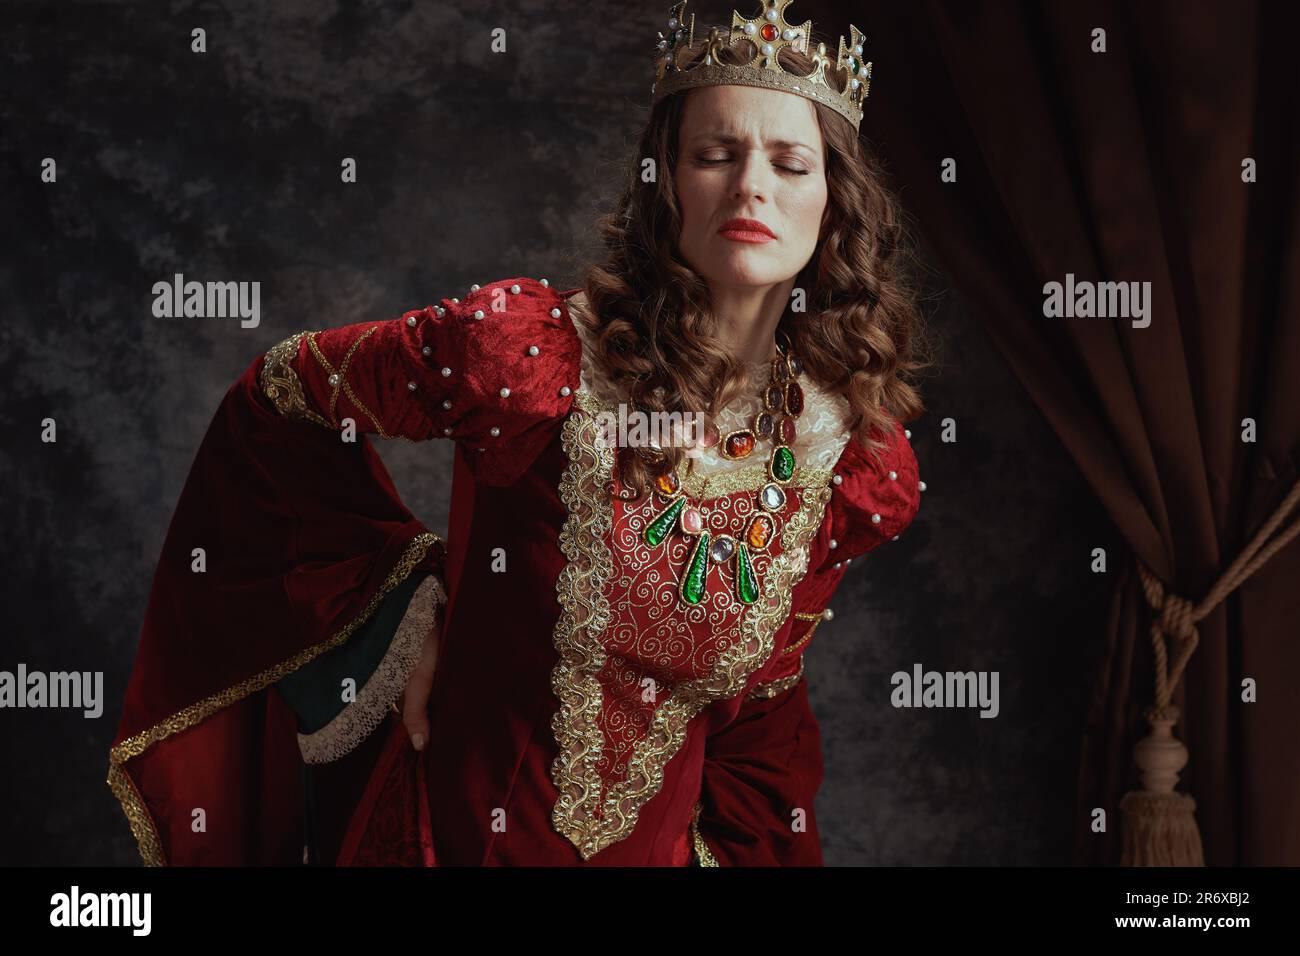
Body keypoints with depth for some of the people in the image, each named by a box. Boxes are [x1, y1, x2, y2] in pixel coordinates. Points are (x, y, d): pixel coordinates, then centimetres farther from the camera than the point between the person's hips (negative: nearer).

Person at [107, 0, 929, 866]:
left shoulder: (865, 469, -10)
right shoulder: (528, 349, -21)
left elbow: (762, 699, 6)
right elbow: (276, 396, -7)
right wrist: (405, 607, -10)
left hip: (661, 844, 3)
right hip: (457, 826, -3)